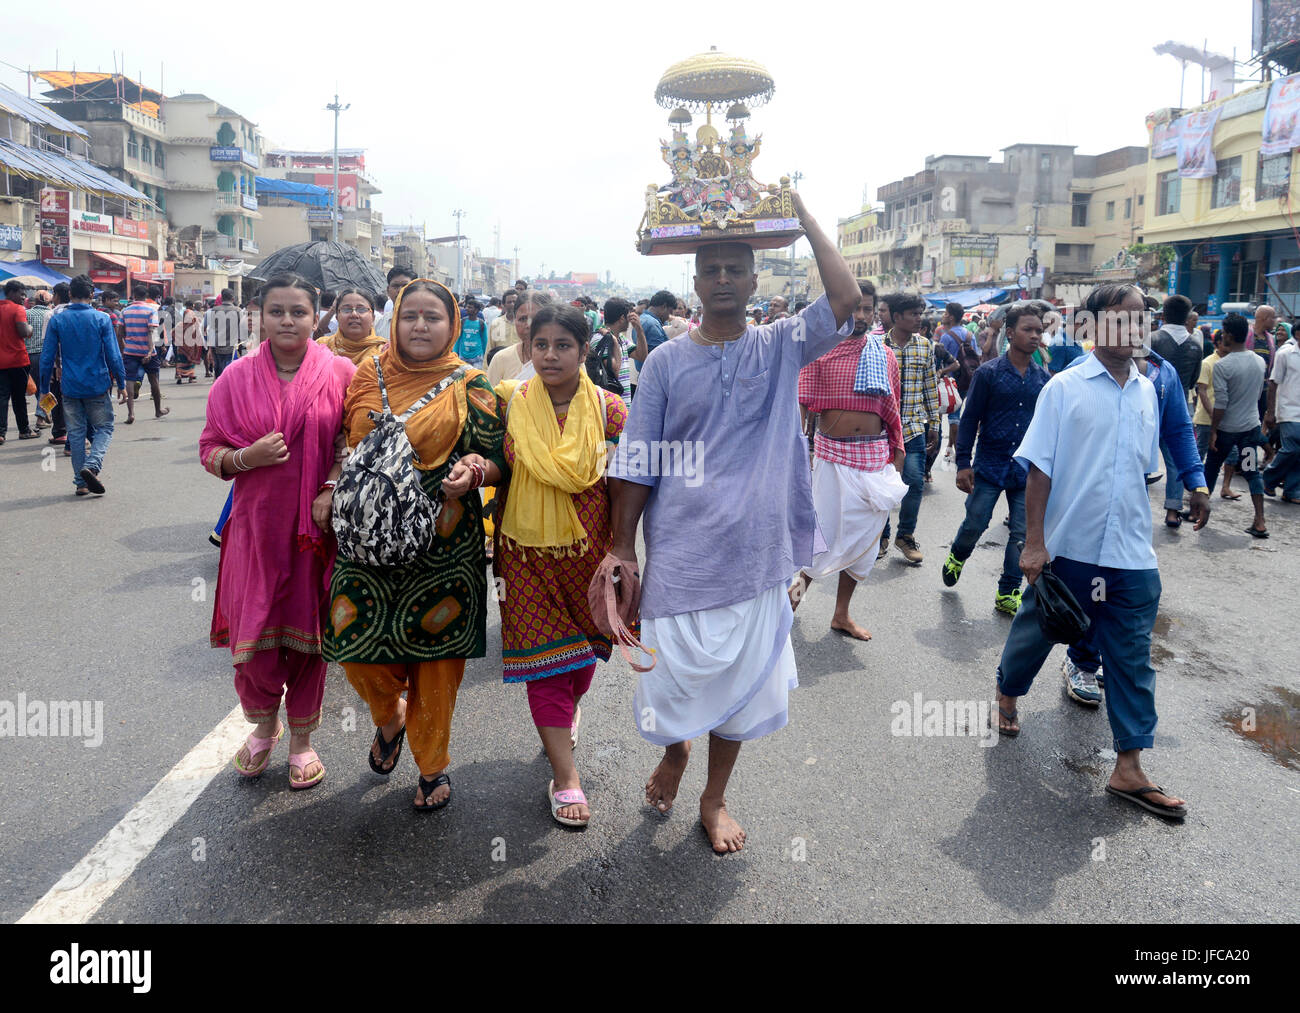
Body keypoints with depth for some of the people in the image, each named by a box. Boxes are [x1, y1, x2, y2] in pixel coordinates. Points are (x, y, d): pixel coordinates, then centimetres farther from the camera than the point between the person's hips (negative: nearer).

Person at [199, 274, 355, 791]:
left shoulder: (339, 373, -1)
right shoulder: (237, 378, 3)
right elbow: (210, 450, 6)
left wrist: (332, 489, -14)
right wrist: (247, 458, -14)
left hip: (317, 525, -1)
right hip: (256, 523, 1)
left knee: (307, 632, 8)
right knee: (254, 634, 5)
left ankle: (302, 740, 28)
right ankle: (263, 725, 34)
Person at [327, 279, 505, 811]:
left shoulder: (470, 386, 0)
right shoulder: (368, 374, 9)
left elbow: (498, 458, -1)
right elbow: (346, 446, 18)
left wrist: (471, 472, -22)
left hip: (441, 541, -3)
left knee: (434, 649, 5)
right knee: (354, 638, -2)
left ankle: (432, 765, 28)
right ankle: (389, 716, 34)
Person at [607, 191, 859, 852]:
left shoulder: (780, 347, 3)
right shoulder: (666, 362, 1)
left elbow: (846, 300, -12)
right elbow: (636, 464, 1)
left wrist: (801, 215, -11)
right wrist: (622, 549, -2)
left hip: (755, 555, 1)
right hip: (679, 557, -1)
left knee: (742, 682, 12)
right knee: (673, 675, 6)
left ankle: (715, 798, 34)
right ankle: (674, 752, 42)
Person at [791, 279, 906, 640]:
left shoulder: (885, 355, 8)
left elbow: (892, 411, 12)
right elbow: (802, 402, -5)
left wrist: (897, 458, 10)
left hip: (875, 454, 4)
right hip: (832, 452, -4)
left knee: (864, 534, 8)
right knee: (830, 527, -6)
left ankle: (842, 613, 22)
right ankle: (803, 577, 24)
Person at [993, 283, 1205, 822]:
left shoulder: (1147, 392, 8)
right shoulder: (1065, 387, -7)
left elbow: (1144, 469, 18)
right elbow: (1039, 470, -9)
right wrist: (1034, 542, -13)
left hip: (1131, 555, 4)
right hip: (1067, 549, -4)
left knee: (1132, 660, 6)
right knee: (1035, 630, 14)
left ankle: (1129, 768, 14)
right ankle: (1007, 691, 43)